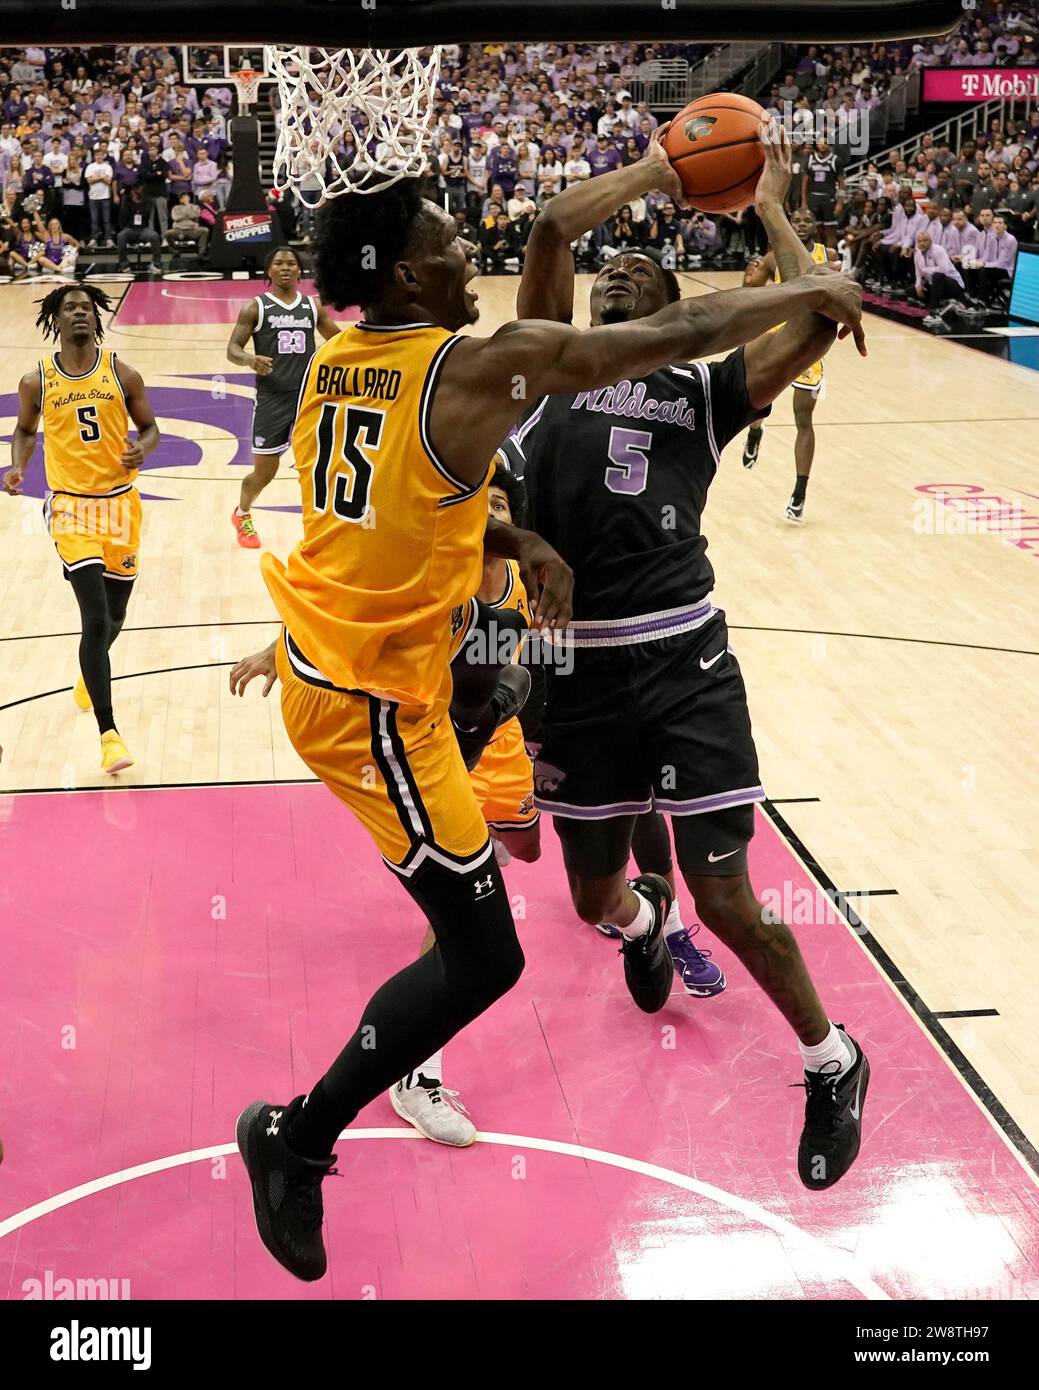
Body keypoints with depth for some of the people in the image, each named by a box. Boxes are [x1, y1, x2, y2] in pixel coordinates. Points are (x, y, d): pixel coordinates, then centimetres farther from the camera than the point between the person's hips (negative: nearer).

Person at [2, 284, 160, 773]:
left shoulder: (122, 375, -2)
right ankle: (109, 734, -10)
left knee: (113, 617, 15)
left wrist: (141, 449, -14)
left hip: (120, 501, 2)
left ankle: (90, 677, 50)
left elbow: (149, 427, 8)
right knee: (96, 618, -14)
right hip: (71, 505, -2)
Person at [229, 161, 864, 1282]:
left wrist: (516, 542, 4)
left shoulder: (331, 363, 4)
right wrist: (807, 293, 2)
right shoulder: (483, 367, -19)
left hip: (319, 663, 9)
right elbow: (673, 336, -13)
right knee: (483, 957, 0)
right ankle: (299, 1137, 11)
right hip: (375, 701, -9)